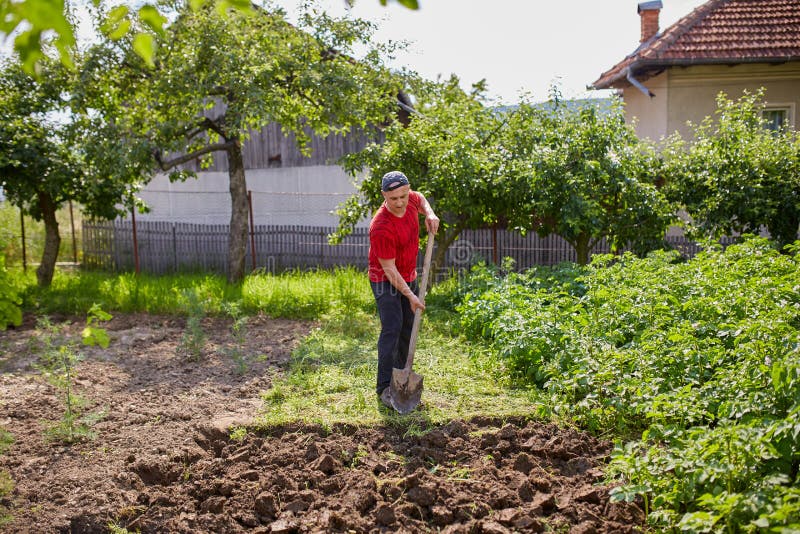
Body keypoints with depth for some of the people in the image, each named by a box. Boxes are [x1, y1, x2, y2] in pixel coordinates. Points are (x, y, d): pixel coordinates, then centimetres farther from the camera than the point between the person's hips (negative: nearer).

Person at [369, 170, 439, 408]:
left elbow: (420, 198, 17)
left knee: (408, 327, 12)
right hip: (385, 281, -7)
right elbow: (389, 268, -26)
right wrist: (410, 296, -23)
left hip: (409, 276, 8)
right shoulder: (381, 227, -32)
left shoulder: (410, 199, -11)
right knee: (392, 328, -15)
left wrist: (430, 214, -4)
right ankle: (385, 387, -12)